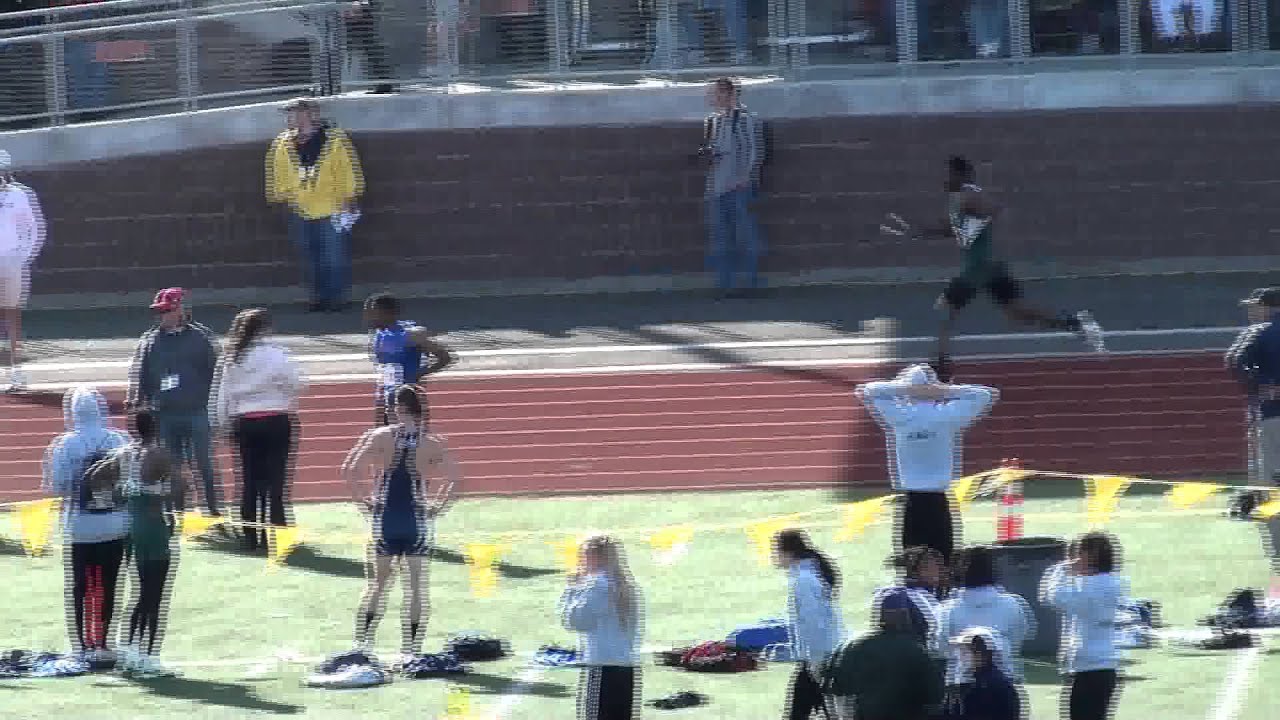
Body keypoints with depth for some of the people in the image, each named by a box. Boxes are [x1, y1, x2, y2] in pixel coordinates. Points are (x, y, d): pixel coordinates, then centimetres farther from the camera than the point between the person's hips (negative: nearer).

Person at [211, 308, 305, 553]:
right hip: (276, 421, -4)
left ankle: (250, 537, 11)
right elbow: (295, 383, -11)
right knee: (274, 481, -2)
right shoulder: (275, 354, -10)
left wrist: (224, 423, 15)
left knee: (250, 481, 9)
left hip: (244, 423, 4)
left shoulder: (232, 358, 4)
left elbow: (223, 393, 6)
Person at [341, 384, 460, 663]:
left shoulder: (379, 437, -3)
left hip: (384, 520, 1)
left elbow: (350, 471, -12)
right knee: (415, 587, 7)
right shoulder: (432, 443, -4)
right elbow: (453, 477, -15)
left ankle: (362, 644, 10)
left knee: (378, 583, 15)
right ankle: (410, 651, 5)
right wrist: (438, 506, -3)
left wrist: (362, 500, -1)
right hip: (416, 521, -1)